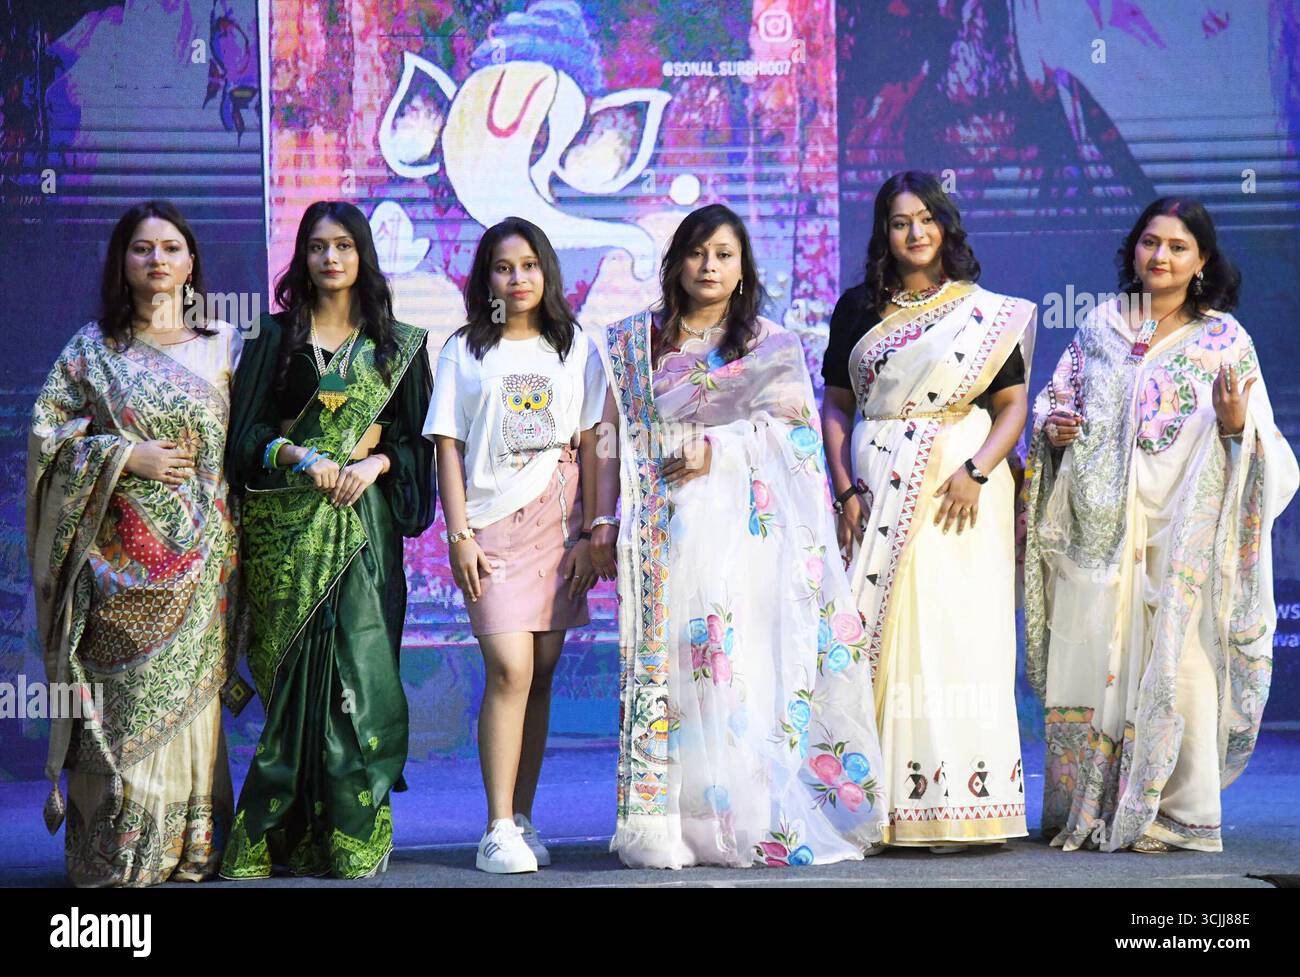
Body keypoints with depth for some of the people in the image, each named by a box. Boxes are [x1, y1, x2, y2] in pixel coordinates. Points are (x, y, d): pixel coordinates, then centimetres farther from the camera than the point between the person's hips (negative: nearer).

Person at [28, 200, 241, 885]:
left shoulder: (223, 348, 10)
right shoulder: (93, 349, 6)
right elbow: (49, 435, 2)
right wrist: (124, 456, -8)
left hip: (198, 555, 1)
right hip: (120, 558, -1)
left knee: (190, 691, 1)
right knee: (122, 698, -3)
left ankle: (189, 844, 8)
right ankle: (116, 854, 2)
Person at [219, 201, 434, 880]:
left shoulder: (396, 344, 11)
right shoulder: (275, 338, 10)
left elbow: (414, 435, 9)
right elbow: (246, 434, 5)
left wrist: (375, 463, -9)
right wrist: (298, 455, -12)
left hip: (363, 522, 0)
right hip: (286, 523, 0)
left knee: (361, 666, -7)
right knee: (290, 669, -3)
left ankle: (353, 835, -3)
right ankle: (289, 833, 3)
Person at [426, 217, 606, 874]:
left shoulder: (575, 349, 12)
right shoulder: (464, 351, 8)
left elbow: (590, 447, 8)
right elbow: (448, 446, 4)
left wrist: (590, 533, 1)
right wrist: (458, 534, -5)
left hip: (560, 524, 2)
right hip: (492, 525, -2)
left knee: (540, 672, 3)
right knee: (510, 669, -14)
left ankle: (523, 818, 12)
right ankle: (499, 829, -12)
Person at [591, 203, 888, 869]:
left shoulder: (770, 342, 13)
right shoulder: (636, 343, 17)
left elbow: (794, 429, 3)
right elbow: (613, 437, 14)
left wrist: (717, 447, -9)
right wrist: (604, 520, 5)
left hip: (744, 522, -1)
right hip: (664, 527, 1)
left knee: (748, 659, -10)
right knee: (667, 659, -6)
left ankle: (749, 820, -8)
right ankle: (668, 824, -7)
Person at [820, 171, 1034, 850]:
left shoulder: (987, 312, 6)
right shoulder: (857, 310, 12)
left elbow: (1013, 405, 1)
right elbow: (835, 405, 11)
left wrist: (977, 471, -14)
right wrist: (844, 488, -2)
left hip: (959, 492, -2)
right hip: (875, 493, 2)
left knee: (955, 633, -6)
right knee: (875, 635, -2)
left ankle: (951, 811, -4)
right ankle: (876, 806, 0)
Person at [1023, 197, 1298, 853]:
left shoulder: (1225, 339, 4)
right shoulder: (1100, 326, 12)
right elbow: (1057, 398, 19)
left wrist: (1237, 425, -20)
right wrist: (1053, 426, -3)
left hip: (1181, 529, -2)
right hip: (1098, 527, 2)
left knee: (1174, 663, -5)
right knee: (1094, 662, 1)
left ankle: (1170, 812, 4)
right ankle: (1088, 813, 9)